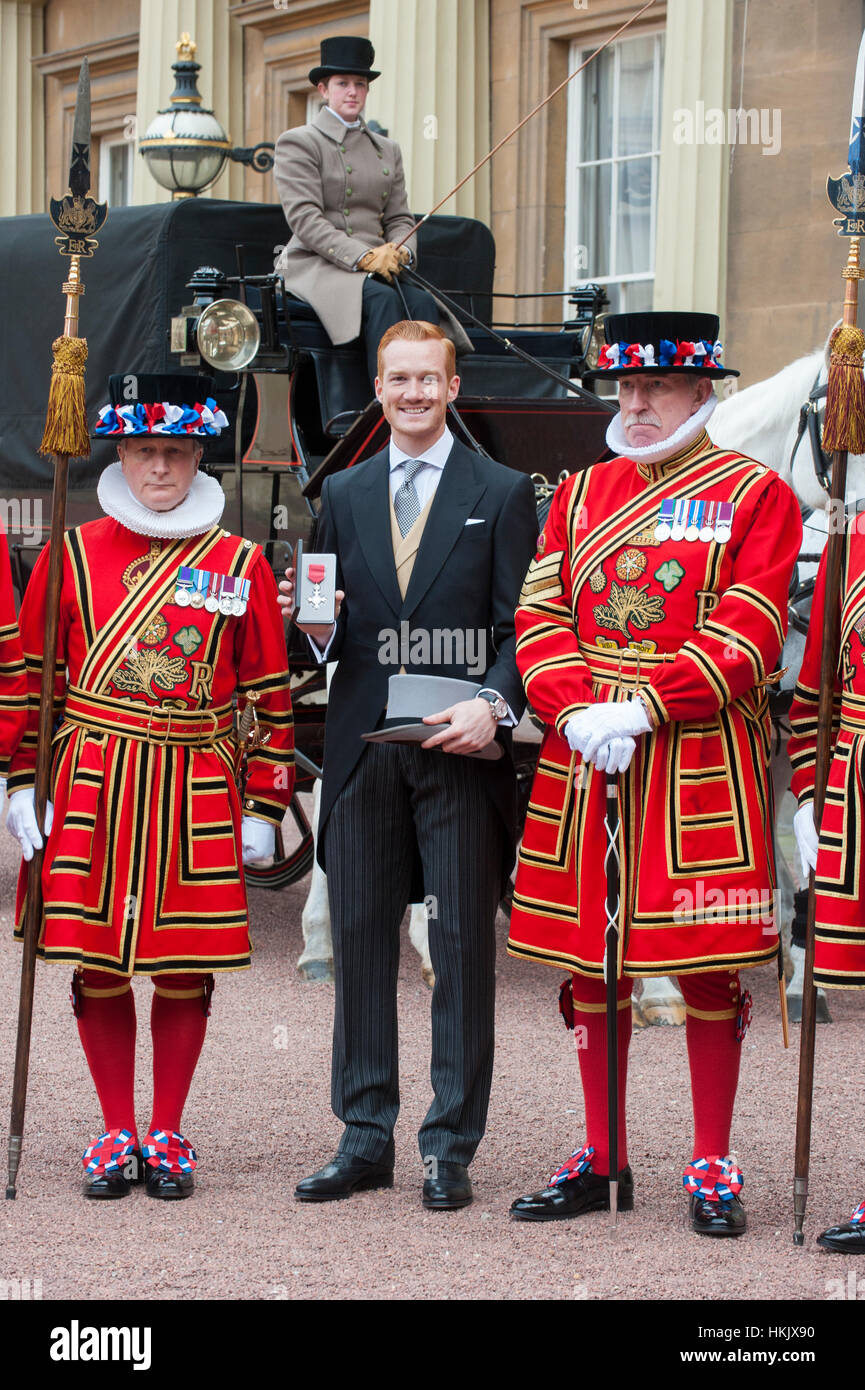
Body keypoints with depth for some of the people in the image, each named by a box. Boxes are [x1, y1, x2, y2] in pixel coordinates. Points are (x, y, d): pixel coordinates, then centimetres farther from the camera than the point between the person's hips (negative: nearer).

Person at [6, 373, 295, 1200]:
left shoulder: (241, 564, 4)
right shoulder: (74, 555, 4)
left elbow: (270, 694, 6)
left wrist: (264, 807, 2)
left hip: (196, 791, 0)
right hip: (91, 784, 0)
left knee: (186, 965, 3)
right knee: (97, 962, 4)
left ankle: (166, 1135, 16)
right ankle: (116, 1134, 16)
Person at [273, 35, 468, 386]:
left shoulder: (387, 149, 24)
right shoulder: (297, 143, 4)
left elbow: (399, 218, 18)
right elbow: (304, 219, -9)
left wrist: (401, 249, -8)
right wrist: (362, 256, -21)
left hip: (378, 264, 5)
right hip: (316, 266, -5)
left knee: (422, 301, -28)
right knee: (383, 299, -34)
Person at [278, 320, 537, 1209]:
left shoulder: (502, 495, 4)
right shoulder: (343, 495, 15)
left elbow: (522, 626, -1)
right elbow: (334, 635, 16)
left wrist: (493, 706, -17)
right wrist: (315, 622, -6)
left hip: (460, 748, -3)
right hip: (363, 751, 4)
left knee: (462, 945, -1)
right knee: (359, 939, 5)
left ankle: (450, 1148, 5)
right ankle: (365, 1139, 13)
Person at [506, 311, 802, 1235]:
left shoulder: (756, 495, 0)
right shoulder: (580, 494, 13)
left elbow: (746, 638, -10)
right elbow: (539, 618, 7)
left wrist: (638, 710, -18)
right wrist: (577, 713, -11)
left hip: (701, 761, -4)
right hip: (582, 760, 4)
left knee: (709, 969, -1)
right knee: (588, 963, 8)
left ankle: (712, 1168, 9)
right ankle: (601, 1164, 18)